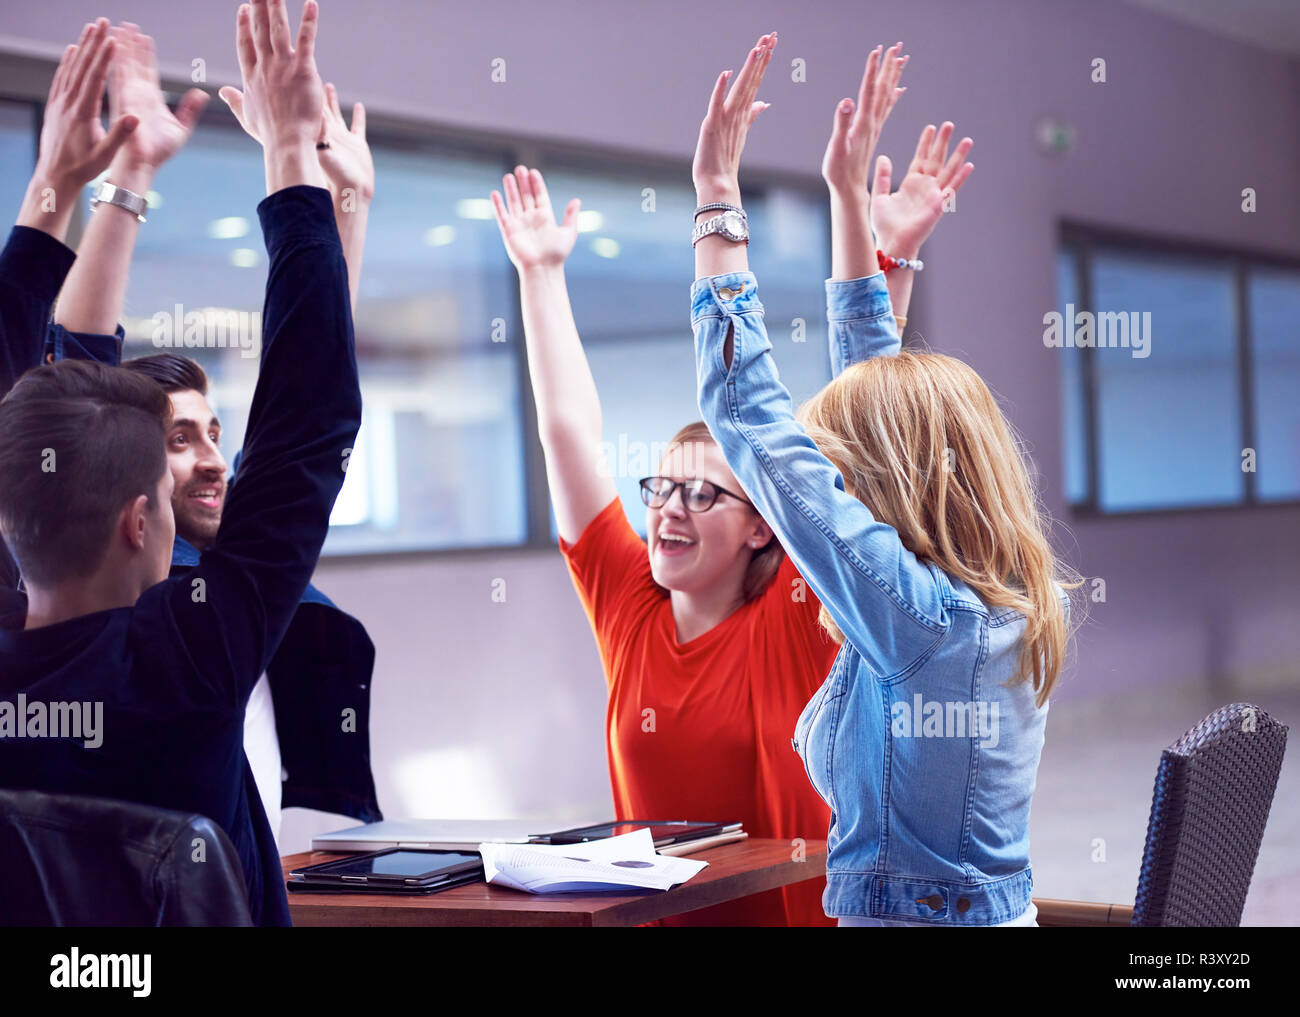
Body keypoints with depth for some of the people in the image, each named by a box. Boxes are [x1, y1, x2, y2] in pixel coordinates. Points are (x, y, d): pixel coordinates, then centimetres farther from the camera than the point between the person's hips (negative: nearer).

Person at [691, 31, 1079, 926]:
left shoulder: (914, 614, -20)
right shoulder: (1024, 607, 1)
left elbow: (751, 417, -20)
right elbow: (884, 399, 12)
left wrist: (717, 204, -15)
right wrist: (854, 221, 17)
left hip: (897, 914, -8)